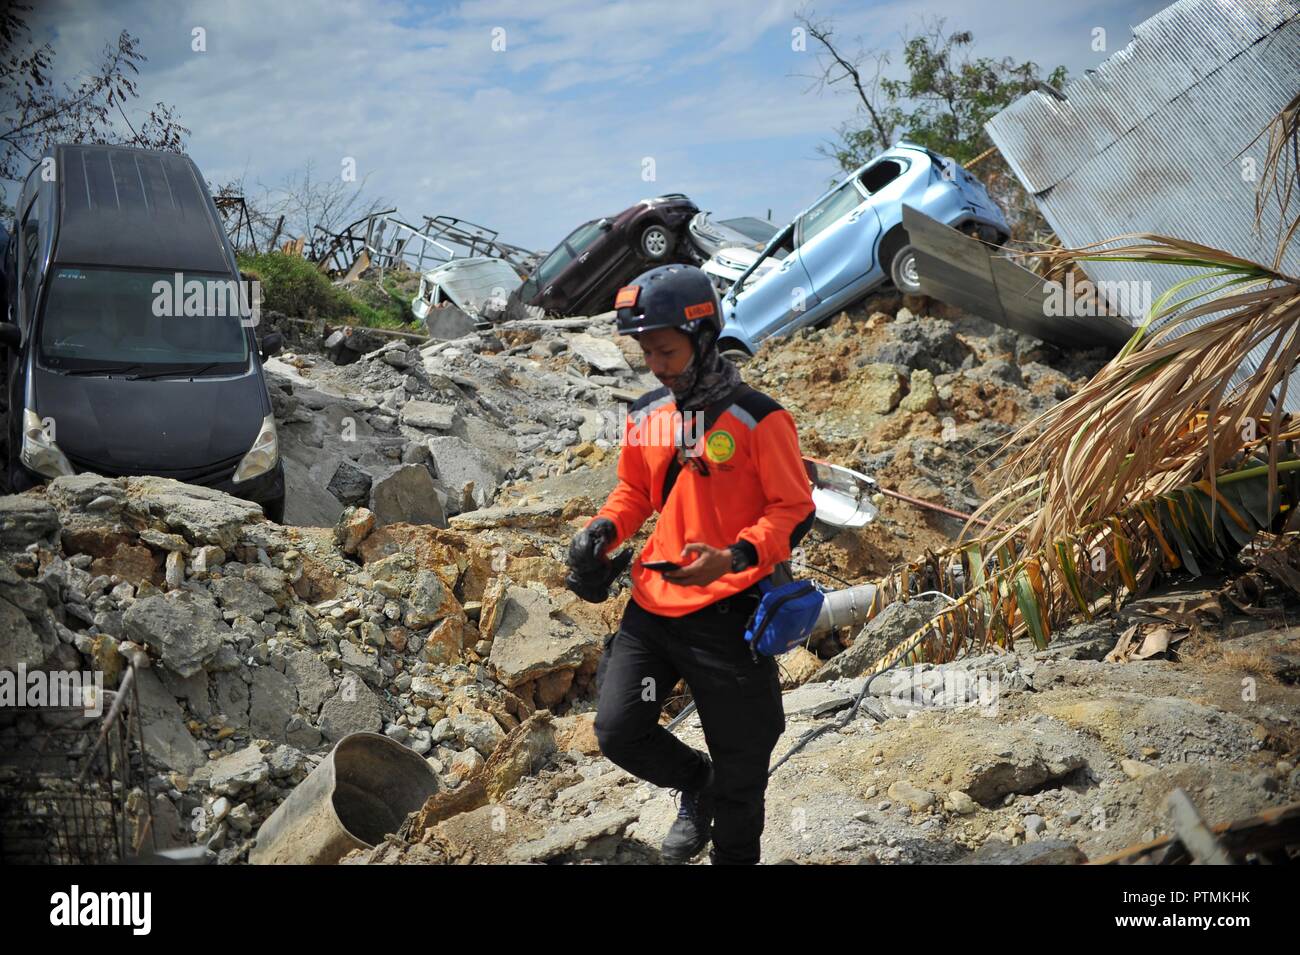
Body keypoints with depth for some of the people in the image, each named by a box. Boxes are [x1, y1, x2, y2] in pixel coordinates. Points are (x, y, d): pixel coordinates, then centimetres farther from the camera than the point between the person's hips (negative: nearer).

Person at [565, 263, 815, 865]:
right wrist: (604, 530, 0)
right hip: (653, 606, 5)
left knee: (738, 760, 8)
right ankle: (694, 783, 28)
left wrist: (735, 557, -26)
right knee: (618, 731, -2)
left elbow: (795, 510, -10)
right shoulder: (645, 415, 6)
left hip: (727, 612, -5)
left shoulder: (757, 419, -11)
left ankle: (733, 854, 32)